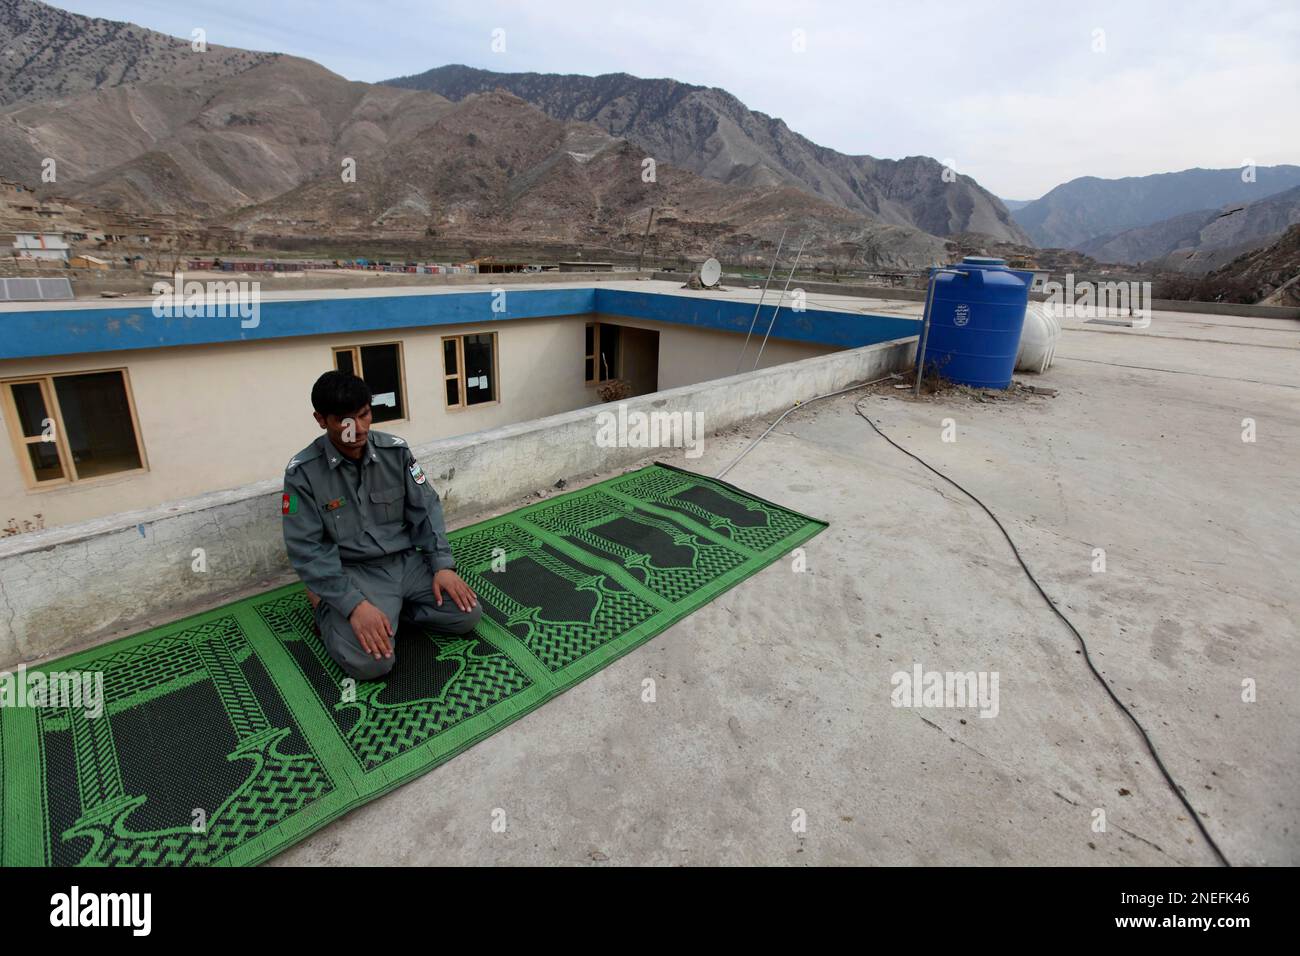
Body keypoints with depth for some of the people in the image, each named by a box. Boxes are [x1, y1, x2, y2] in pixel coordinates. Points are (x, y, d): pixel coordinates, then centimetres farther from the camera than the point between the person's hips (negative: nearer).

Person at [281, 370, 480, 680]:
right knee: (370, 662, -23)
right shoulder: (303, 472, -12)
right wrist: (353, 604, -24)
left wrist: (443, 565, -11)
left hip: (407, 561, 4)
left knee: (467, 614, -13)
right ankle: (328, 608, 7)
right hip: (353, 573, -3)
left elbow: (425, 508, 2)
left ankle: (395, 605, 9)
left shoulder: (395, 450, -3)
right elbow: (306, 550, -13)